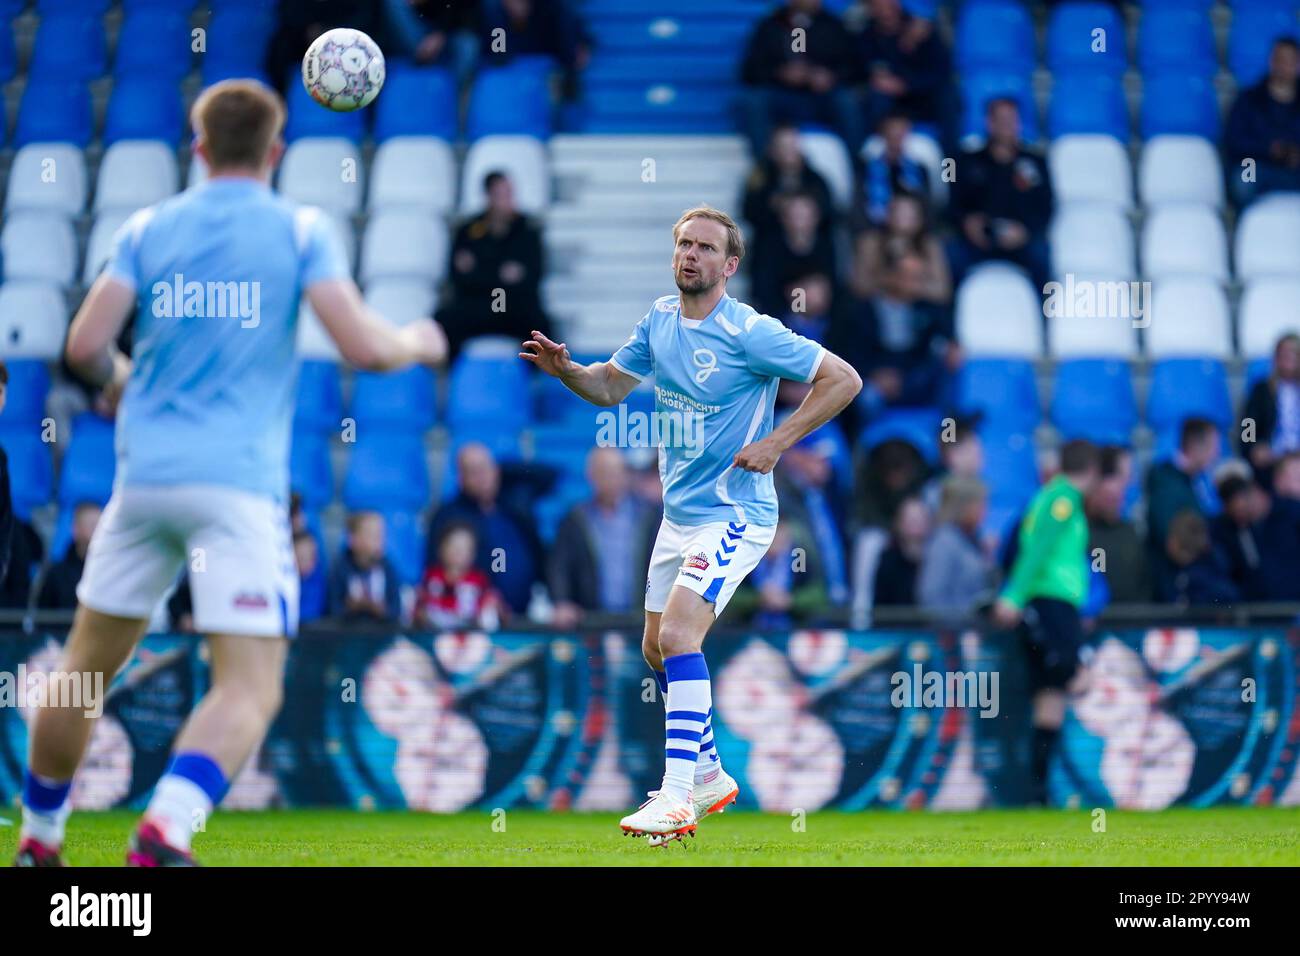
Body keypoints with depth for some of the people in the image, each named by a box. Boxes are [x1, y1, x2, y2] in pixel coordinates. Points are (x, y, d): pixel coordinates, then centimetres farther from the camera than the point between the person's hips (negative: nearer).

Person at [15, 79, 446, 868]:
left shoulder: (148, 228, 9)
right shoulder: (301, 231, 2)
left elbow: (86, 346, 0)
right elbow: (364, 348, -7)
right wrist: (418, 343, 14)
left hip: (146, 470, 4)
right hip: (240, 479, -4)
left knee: (86, 665, 18)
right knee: (251, 687, -7)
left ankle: (39, 837, 27)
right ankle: (165, 830, -30)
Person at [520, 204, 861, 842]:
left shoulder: (749, 333, -16)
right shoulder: (660, 320, 5)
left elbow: (843, 379, -14)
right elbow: (610, 386, 15)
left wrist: (775, 444, -18)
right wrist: (564, 369, -6)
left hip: (733, 514, -8)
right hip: (678, 513, 8)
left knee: (678, 635, -22)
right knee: (657, 648, 16)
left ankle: (676, 801, -23)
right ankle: (708, 776, 33)